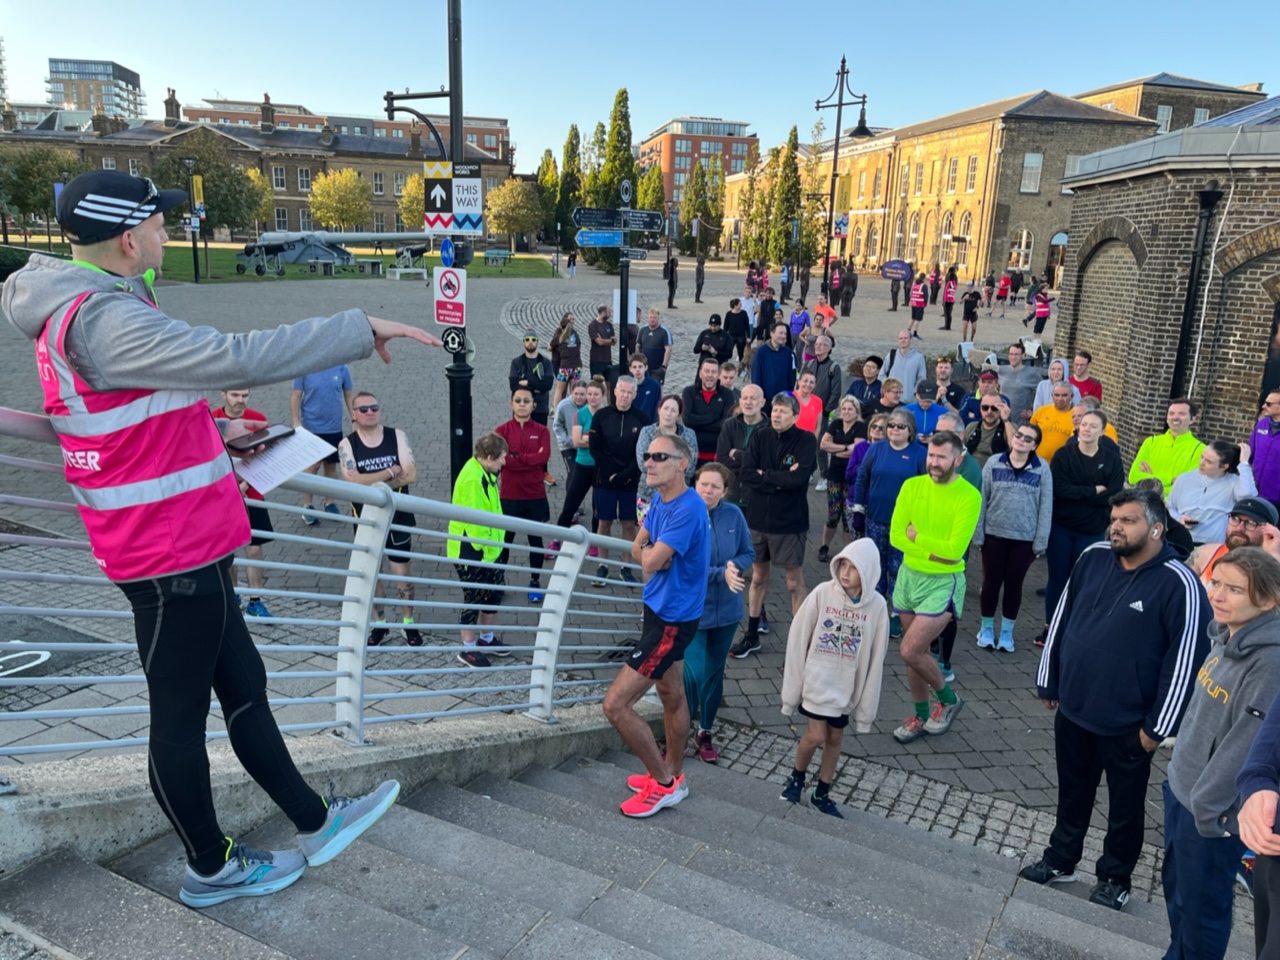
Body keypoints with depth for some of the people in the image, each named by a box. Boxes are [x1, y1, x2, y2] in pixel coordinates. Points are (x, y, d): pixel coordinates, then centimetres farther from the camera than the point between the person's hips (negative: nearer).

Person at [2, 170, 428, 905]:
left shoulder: (78, 310, 11)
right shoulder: (102, 320, -23)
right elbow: (238, 358, -32)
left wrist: (213, 432, 18)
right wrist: (363, 330, -27)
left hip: (183, 545, 10)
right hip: (173, 552, -10)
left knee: (242, 684, 17)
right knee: (182, 713, 7)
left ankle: (315, 822, 33)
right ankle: (211, 869, 28)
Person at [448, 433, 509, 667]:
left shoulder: (485, 474, 6)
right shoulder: (472, 479, -26)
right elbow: (474, 521, -27)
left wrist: (493, 546, 15)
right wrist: (484, 551, -20)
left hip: (489, 548, 10)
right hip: (471, 551, -10)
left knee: (495, 592, 19)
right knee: (474, 599, 3)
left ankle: (486, 639, 37)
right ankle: (469, 649, 19)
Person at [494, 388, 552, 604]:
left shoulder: (542, 431, 1)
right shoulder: (502, 430, -2)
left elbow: (545, 455, -16)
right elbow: (503, 458, -17)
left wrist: (517, 457, -17)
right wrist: (532, 461, -15)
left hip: (536, 496, 1)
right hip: (509, 496, -1)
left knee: (535, 539, 11)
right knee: (505, 539, 7)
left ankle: (535, 582, 26)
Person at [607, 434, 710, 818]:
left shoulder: (688, 509, -25)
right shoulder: (661, 501, 5)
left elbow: (652, 561, -27)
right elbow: (638, 548, 12)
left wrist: (650, 555, -6)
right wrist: (653, 556, -8)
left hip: (672, 619, -9)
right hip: (661, 610, 9)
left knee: (616, 704, -7)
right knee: (671, 696, 21)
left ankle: (665, 784, 10)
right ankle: (672, 773, 38)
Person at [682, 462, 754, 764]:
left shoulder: (734, 515, -6)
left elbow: (748, 554, 4)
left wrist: (736, 567, -17)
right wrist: (721, 574, -27)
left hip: (726, 610, 4)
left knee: (714, 673, 15)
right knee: (693, 673, -8)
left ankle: (705, 733, 33)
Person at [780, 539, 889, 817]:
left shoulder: (877, 606, -11)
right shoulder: (823, 593, -15)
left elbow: (875, 659, -3)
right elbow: (798, 639, -9)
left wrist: (866, 705, 1)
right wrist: (793, 685, -6)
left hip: (846, 686, 2)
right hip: (815, 681, -2)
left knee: (835, 739, 12)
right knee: (815, 736, -3)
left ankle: (822, 794, 33)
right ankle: (796, 777, 27)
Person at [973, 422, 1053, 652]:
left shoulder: (1042, 469, -3)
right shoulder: (994, 463, -3)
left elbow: (1046, 506, -2)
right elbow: (981, 499, -1)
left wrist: (1041, 540, -6)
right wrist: (977, 533, -4)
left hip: (1025, 537, 0)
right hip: (994, 534, 0)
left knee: (1014, 584, 10)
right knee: (991, 581, 8)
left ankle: (1006, 632, 25)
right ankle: (987, 628, 25)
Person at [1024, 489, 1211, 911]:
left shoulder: (1178, 584, -19)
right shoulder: (1093, 558, -3)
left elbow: (1184, 661, -15)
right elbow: (1062, 619, 6)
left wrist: (1158, 727, -12)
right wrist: (1048, 682, 10)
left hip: (1127, 725, -4)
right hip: (1072, 709, 4)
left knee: (1125, 806, 16)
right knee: (1072, 793, 21)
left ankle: (1114, 877, 36)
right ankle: (1060, 860, 40)